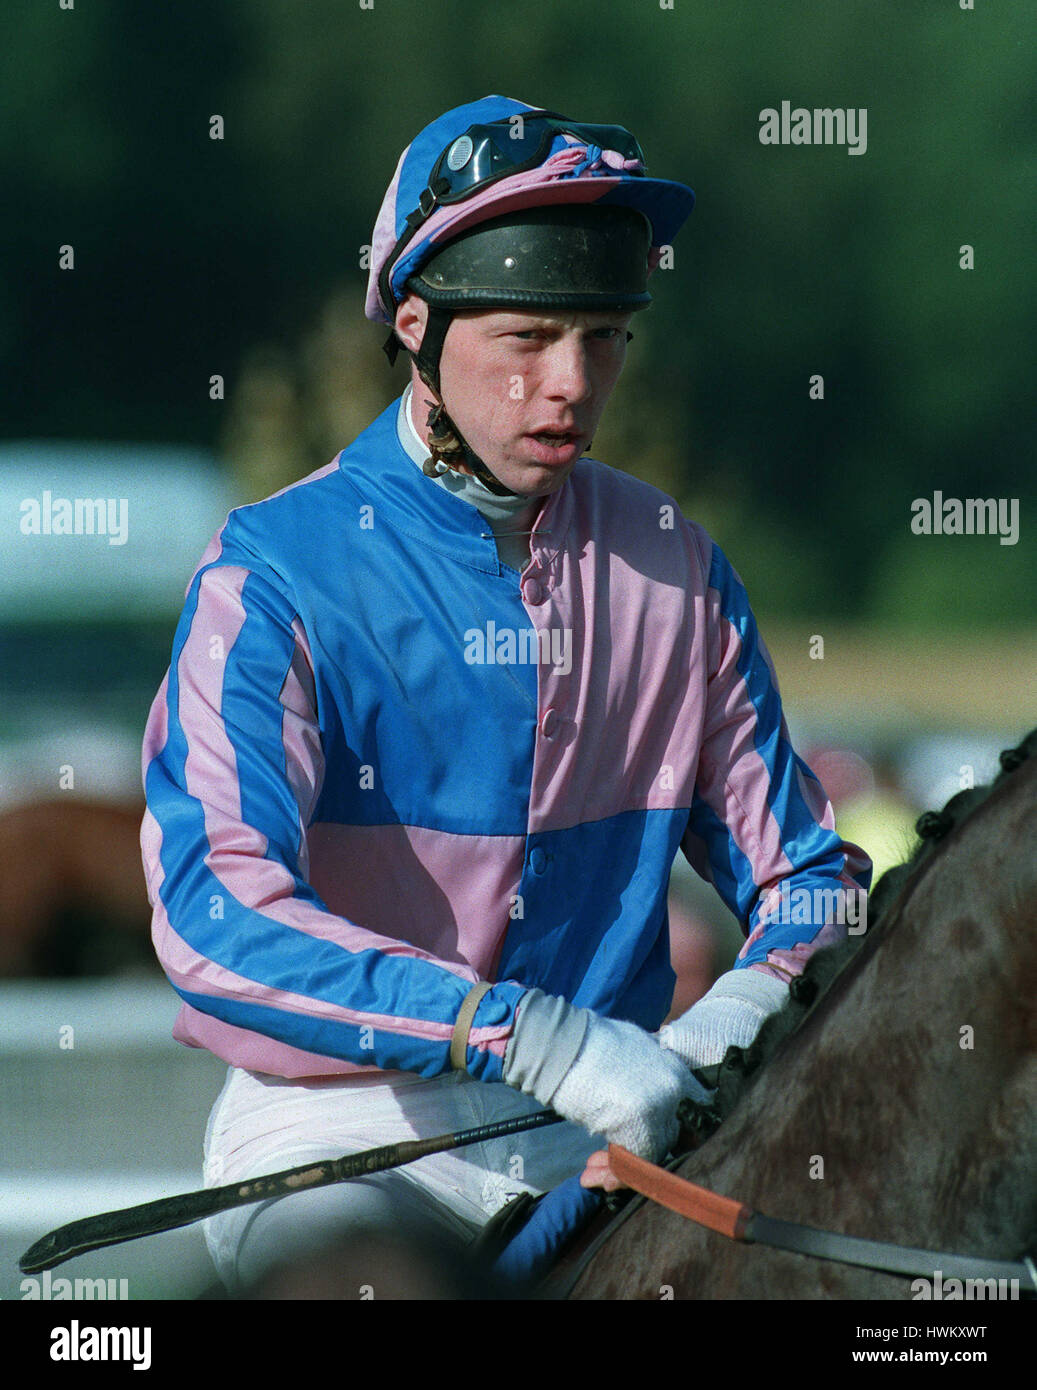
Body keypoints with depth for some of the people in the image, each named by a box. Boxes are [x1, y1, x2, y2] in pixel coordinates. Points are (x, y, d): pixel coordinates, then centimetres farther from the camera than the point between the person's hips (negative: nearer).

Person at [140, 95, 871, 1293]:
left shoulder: (675, 573, 8)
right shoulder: (275, 576, -7)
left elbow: (800, 870, 13)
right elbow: (216, 912, -21)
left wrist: (748, 1005, -13)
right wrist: (537, 1038, -30)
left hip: (604, 1130, 4)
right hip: (339, 1128, -4)